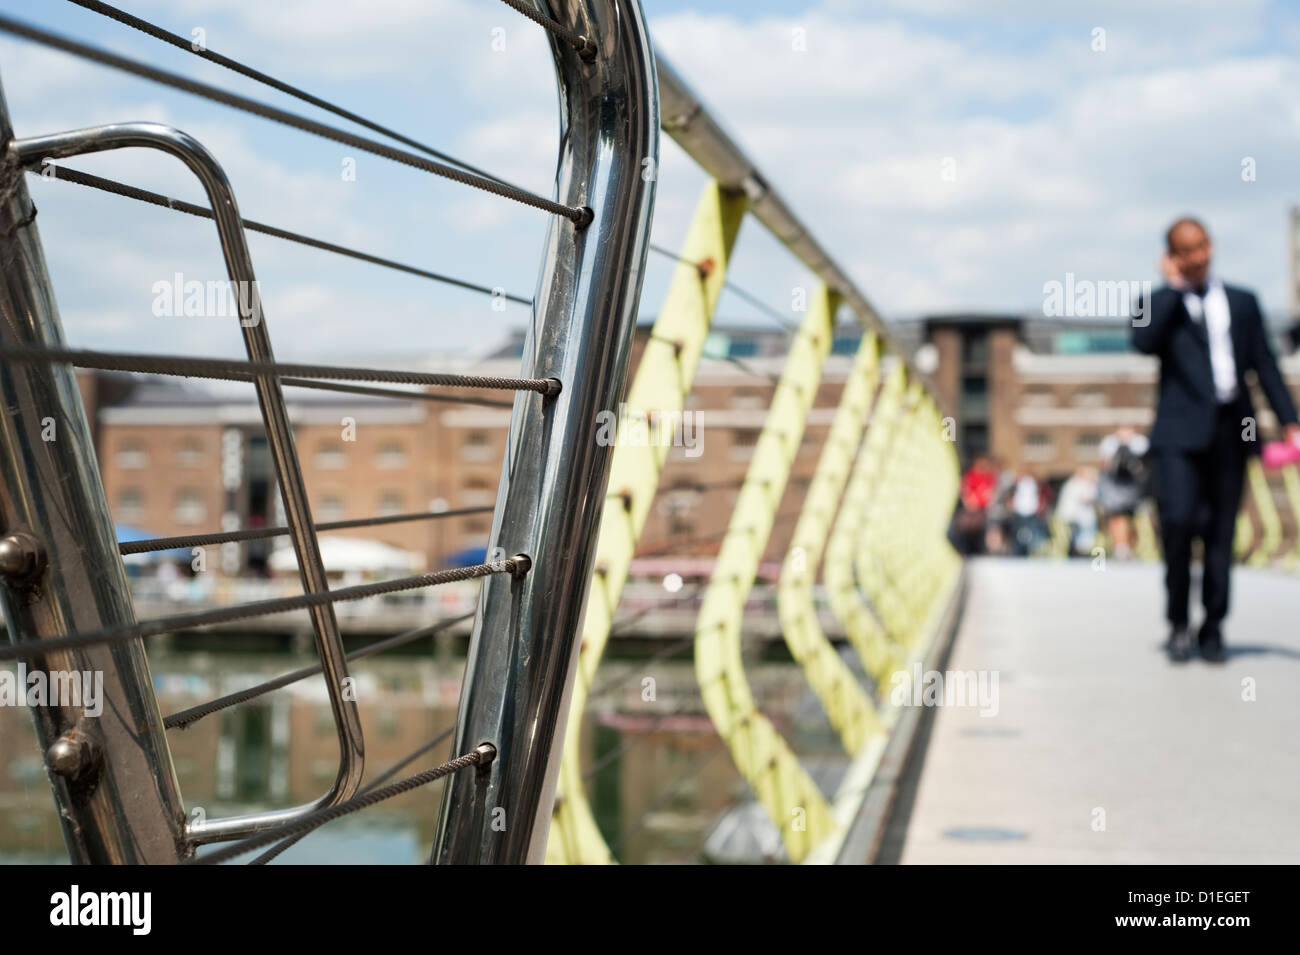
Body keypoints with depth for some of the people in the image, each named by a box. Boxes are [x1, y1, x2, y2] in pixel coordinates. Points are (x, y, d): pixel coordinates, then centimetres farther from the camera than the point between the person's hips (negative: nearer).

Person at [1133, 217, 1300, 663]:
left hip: (1231, 430, 3)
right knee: (1178, 519, -17)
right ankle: (1178, 622, 0)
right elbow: (1144, 341, -14)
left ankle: (1213, 629, 14)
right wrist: (1174, 287, -5)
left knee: (1221, 533, 3)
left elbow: (1264, 363, 15)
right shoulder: (1160, 303, 8)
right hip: (1181, 429, -3)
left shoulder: (1242, 302, 17)